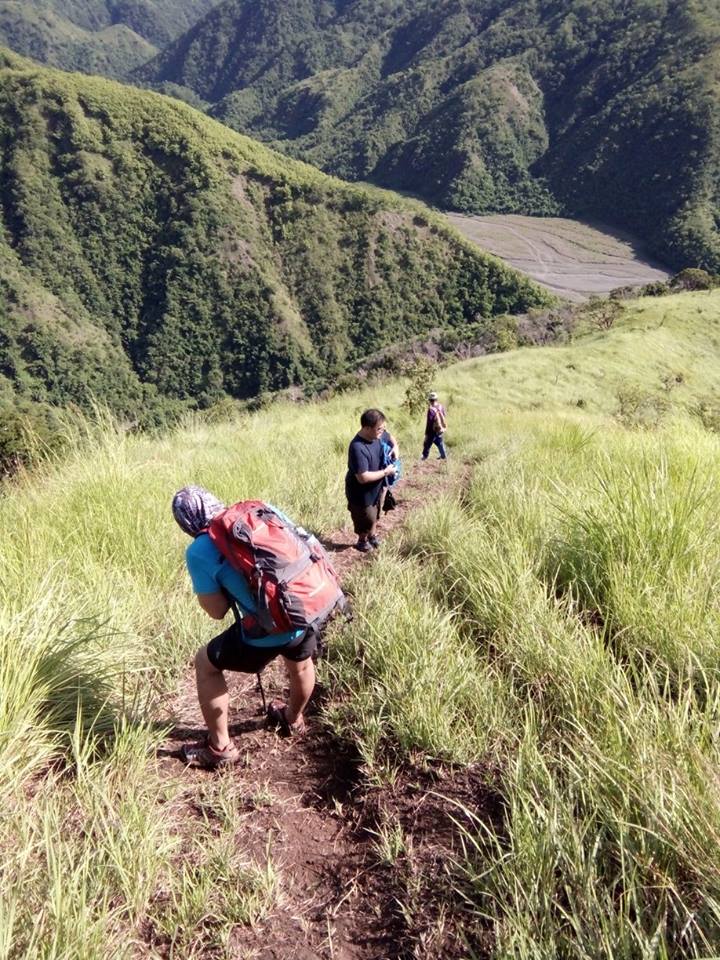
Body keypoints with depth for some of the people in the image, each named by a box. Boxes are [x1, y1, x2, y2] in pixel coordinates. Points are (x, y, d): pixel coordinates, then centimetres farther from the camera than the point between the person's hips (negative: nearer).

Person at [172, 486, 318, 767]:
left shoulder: (198, 552, -9)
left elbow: (217, 611, -3)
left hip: (266, 632, -5)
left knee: (205, 664, 22)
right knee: (301, 664, 37)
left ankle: (220, 748, 32)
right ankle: (293, 720, 64)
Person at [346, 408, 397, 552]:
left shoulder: (377, 435, -13)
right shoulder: (358, 447, -37)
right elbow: (363, 477, -37)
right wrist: (385, 472, -27)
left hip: (375, 488, 7)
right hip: (361, 492, -7)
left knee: (374, 514, 28)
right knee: (367, 519, 15)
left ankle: (372, 535, 54)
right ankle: (362, 541, 43)